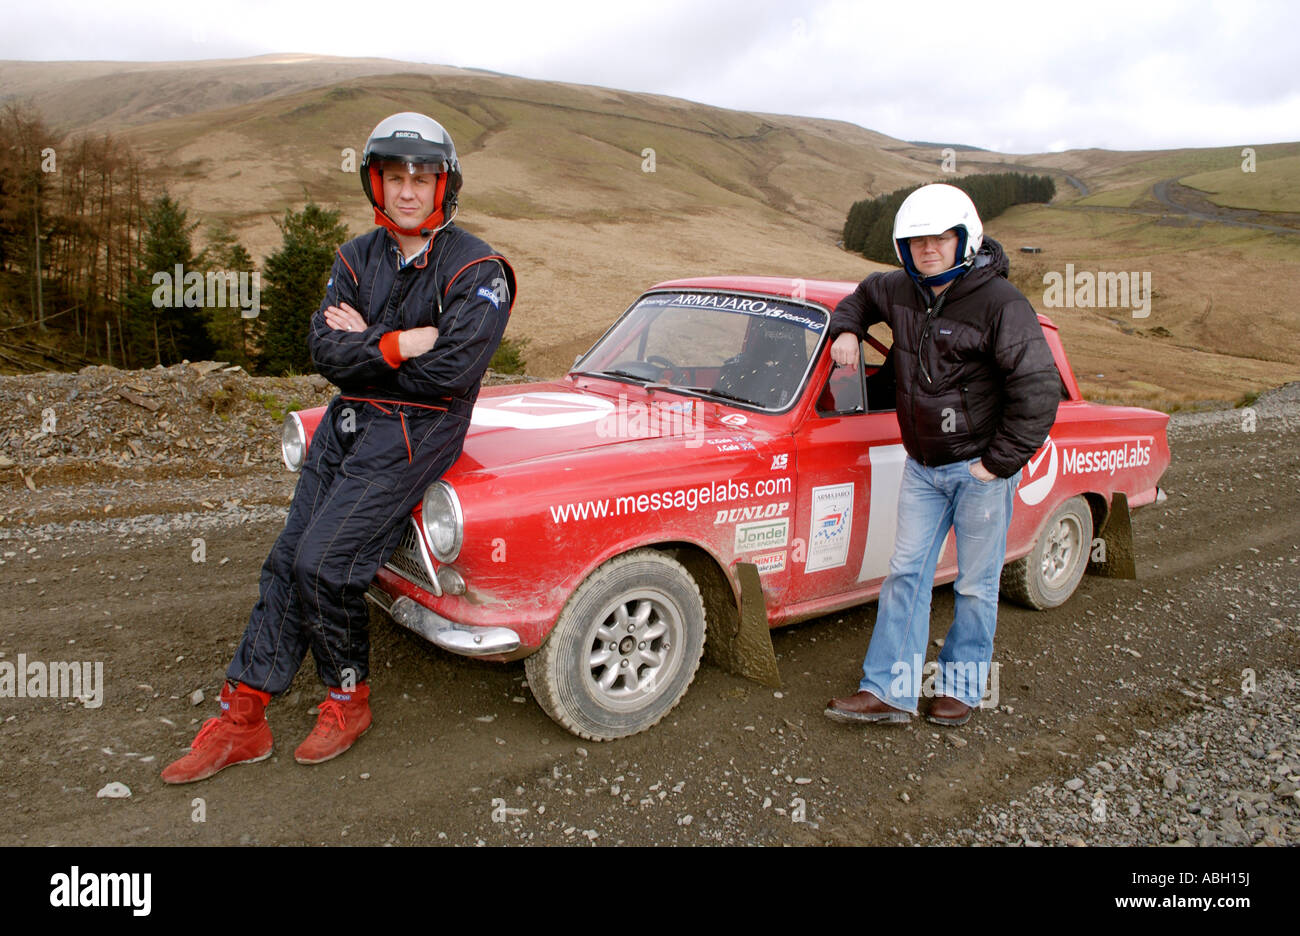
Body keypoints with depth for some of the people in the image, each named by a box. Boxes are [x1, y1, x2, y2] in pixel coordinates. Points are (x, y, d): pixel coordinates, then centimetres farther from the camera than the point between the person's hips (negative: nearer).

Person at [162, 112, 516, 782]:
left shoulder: (475, 270, -10)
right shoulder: (357, 258, 9)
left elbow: (451, 371, -20)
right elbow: (324, 350, -2)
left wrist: (362, 346, -10)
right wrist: (398, 345, -17)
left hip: (416, 432, -6)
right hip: (348, 423, 7)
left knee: (322, 562, -14)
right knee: (288, 562, 4)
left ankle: (348, 696, 10)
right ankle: (241, 720, 13)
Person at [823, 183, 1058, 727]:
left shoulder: (1000, 303, -16)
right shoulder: (901, 290, 3)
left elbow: (1038, 390, -18)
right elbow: (864, 295, 28)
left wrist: (999, 463, -17)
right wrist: (846, 330, 7)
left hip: (981, 468, -5)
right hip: (923, 466, 6)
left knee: (975, 584, 7)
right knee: (906, 574, 4)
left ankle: (961, 686, 23)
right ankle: (888, 691, 8)